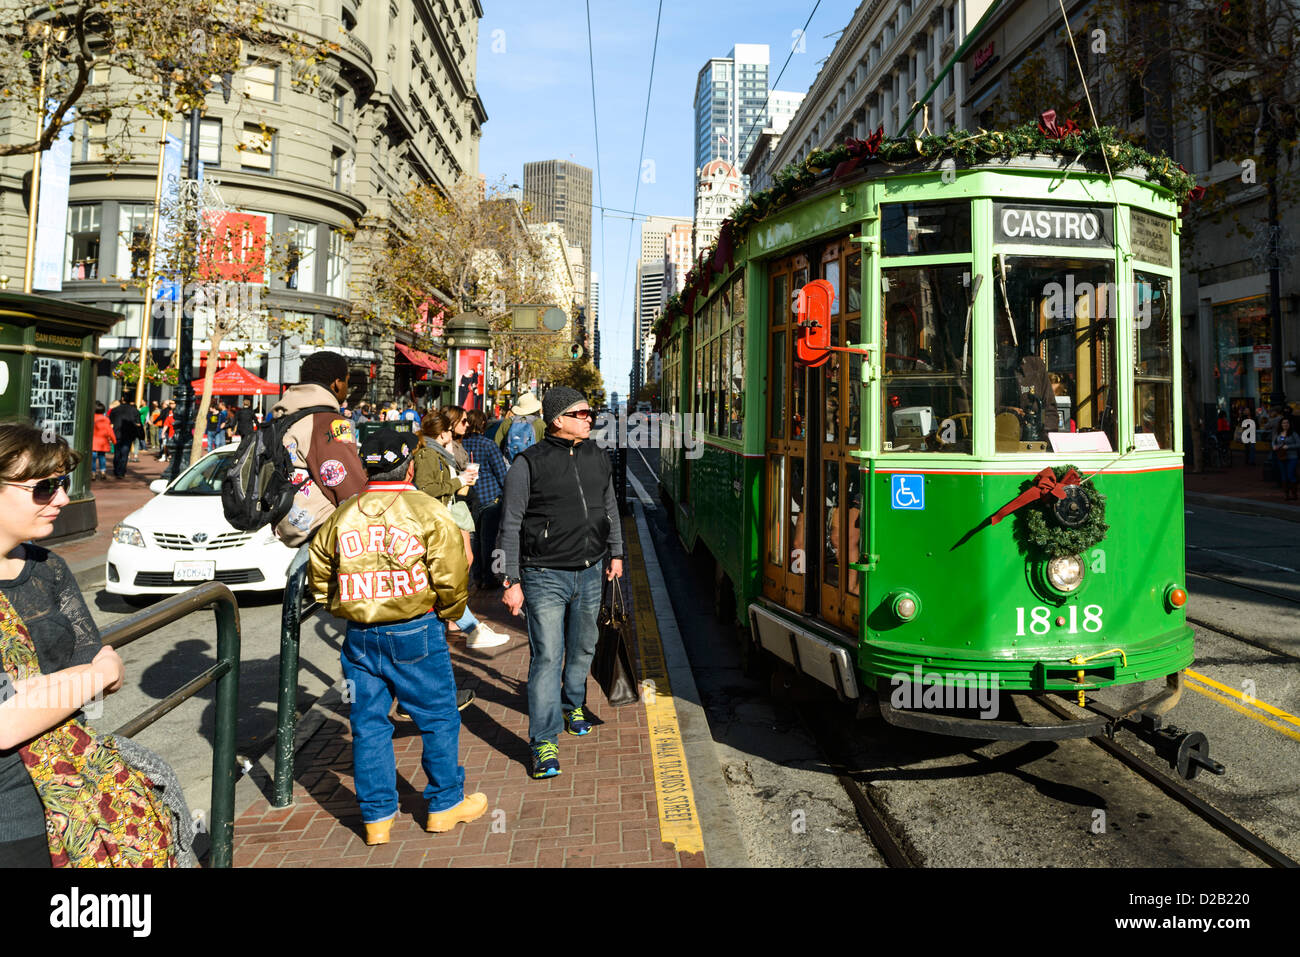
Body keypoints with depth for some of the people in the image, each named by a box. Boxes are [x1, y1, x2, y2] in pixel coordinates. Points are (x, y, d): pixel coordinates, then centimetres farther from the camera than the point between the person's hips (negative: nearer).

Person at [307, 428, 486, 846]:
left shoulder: (340, 517, 5)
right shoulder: (427, 511, -8)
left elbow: (320, 580, 12)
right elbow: (451, 577, -11)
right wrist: (446, 615, 6)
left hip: (360, 635, 4)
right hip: (416, 632, -4)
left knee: (368, 724, 12)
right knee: (438, 717, 11)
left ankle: (377, 818, 19)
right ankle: (445, 804, 22)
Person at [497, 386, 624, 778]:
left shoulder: (597, 457, 8)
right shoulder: (529, 463, -10)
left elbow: (610, 507, 22)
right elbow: (510, 526, -8)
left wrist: (615, 552, 20)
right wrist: (511, 581, -11)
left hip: (589, 572, 6)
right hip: (545, 576, -5)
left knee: (582, 648, 19)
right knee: (547, 656, -6)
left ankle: (573, 705, 44)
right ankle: (544, 743, 2)